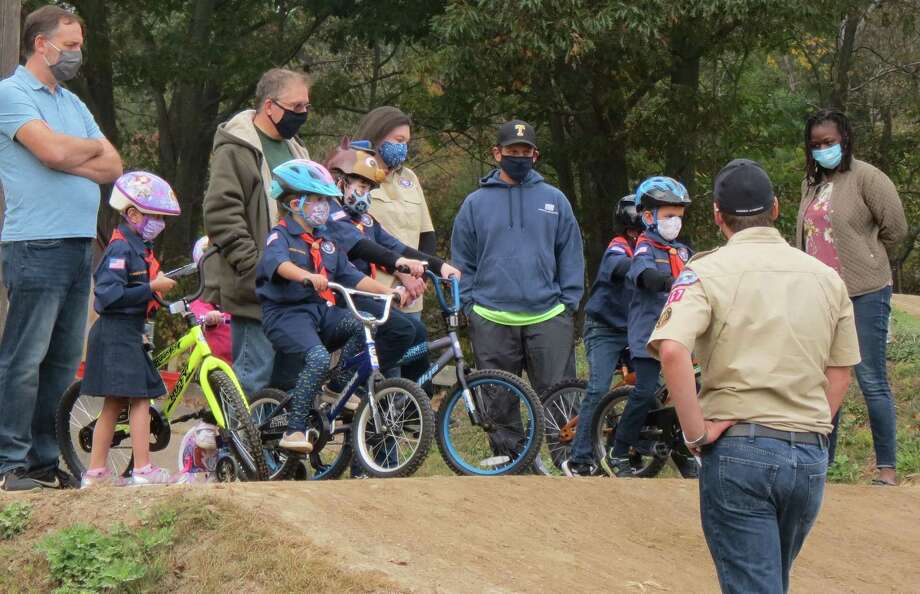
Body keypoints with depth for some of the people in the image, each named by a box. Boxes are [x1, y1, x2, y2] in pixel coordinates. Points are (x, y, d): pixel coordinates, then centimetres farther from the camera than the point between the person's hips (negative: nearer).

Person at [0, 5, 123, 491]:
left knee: (63, 361, 9)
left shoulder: (73, 104, 21)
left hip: (80, 247, 8)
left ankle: (45, 460, 15)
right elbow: (53, 150, -19)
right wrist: (93, 148, 2)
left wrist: (68, 160, -6)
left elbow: (113, 168, 12)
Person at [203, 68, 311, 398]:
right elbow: (220, 214, -14)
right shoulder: (236, 149, -6)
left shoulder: (294, 150, 22)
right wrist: (253, 267, -19)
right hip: (256, 286, -8)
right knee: (258, 373, -11)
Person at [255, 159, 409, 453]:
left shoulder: (327, 243, 20)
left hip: (321, 311, 7)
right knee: (319, 357, -32)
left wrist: (386, 291, -1)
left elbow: (352, 276, 14)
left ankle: (336, 387, 0)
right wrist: (308, 277, -47)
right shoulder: (281, 235, -4)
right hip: (286, 313, -7)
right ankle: (294, 431, -25)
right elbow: (278, 262, -27)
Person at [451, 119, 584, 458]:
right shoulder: (476, 203, 10)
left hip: (548, 318, 0)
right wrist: (469, 303, 3)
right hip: (492, 320, 0)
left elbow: (571, 256, 13)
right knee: (500, 404, 4)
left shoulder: (554, 201, 11)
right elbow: (462, 261, 12)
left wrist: (569, 303, 4)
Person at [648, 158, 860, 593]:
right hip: (810, 456, 5)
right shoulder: (826, 278, 11)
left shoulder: (707, 271, -5)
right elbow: (841, 370, 13)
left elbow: (672, 350, -21)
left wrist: (696, 433, -15)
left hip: (739, 448, -5)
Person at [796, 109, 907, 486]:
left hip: (865, 295, -7)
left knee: (871, 380, -4)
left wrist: (867, 258, 3)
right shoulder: (811, 184, 12)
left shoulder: (865, 178, -8)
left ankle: (887, 467, 2)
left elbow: (896, 229, -8)